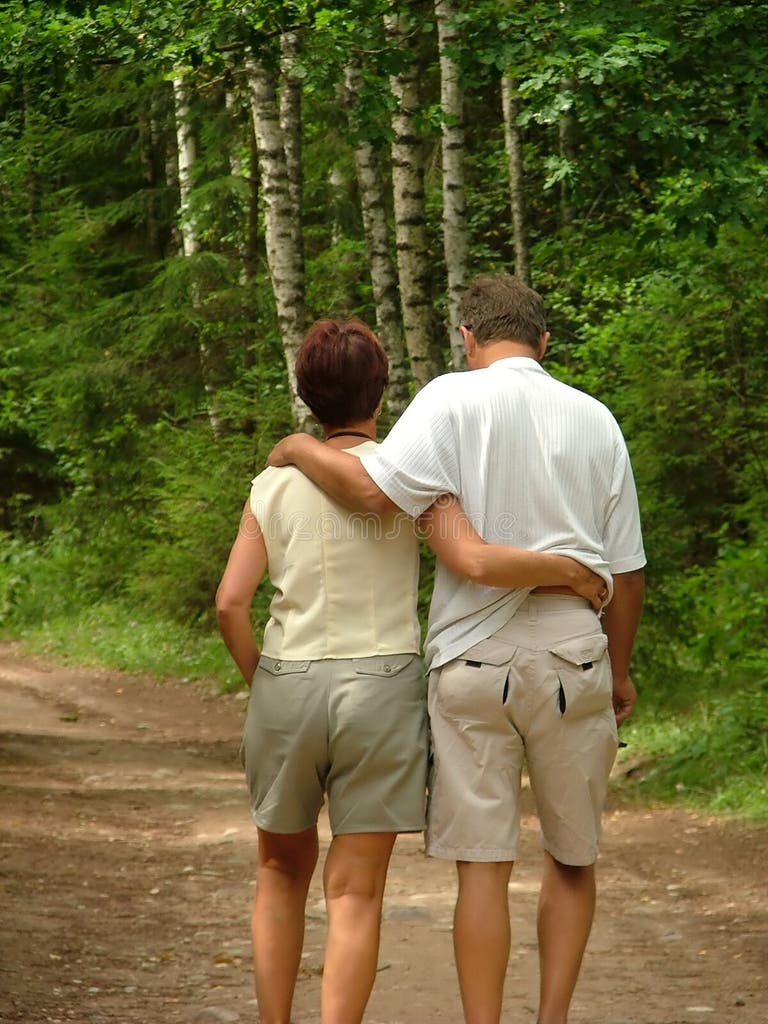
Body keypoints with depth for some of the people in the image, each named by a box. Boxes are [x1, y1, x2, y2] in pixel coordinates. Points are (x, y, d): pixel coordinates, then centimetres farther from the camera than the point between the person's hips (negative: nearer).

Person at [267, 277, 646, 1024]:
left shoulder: (454, 400, -7)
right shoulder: (594, 420, 4)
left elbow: (374, 490, -21)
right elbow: (625, 571, 8)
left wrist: (298, 450, -2)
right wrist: (619, 672, 22)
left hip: (473, 660, -2)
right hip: (572, 655, 2)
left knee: (482, 863, 3)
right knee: (572, 857, 16)